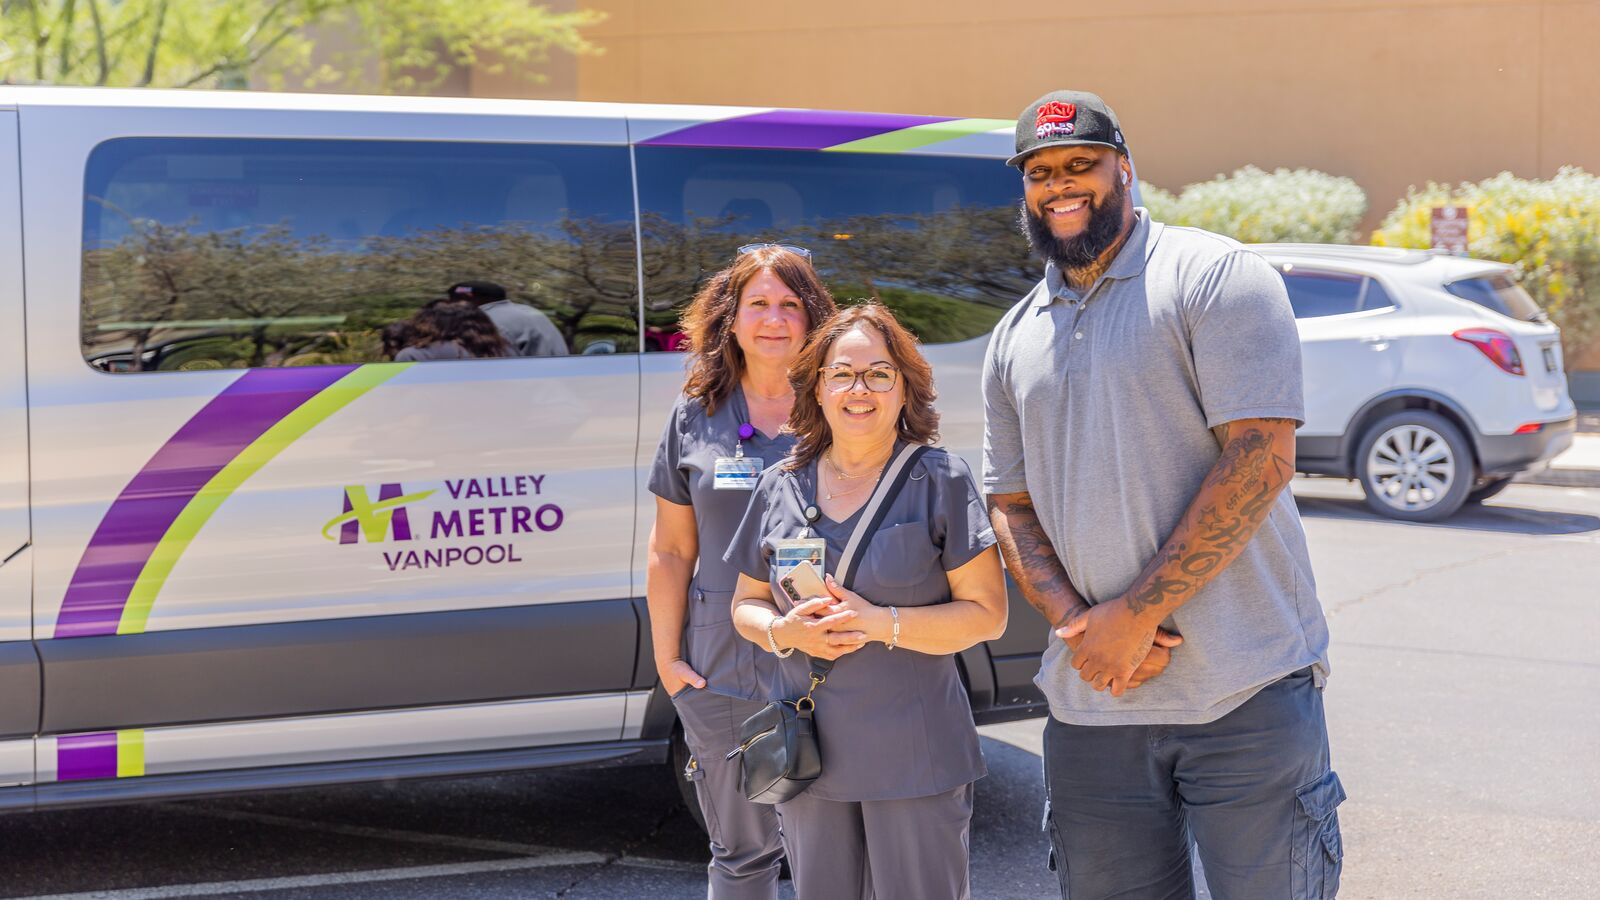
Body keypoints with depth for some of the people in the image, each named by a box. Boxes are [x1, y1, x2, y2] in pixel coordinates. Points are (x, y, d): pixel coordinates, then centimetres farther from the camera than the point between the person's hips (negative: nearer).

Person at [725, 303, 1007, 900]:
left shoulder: (941, 481, -4)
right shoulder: (780, 487, 8)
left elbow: (987, 615, -6)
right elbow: (746, 605, 15)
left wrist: (881, 624, -19)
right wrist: (784, 631, -8)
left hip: (915, 757, -3)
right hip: (808, 756, 4)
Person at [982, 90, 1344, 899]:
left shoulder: (1212, 277, -4)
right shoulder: (1015, 339, 15)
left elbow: (1260, 458, -13)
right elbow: (1010, 507, 15)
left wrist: (1135, 612, -14)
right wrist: (1077, 620, -6)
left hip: (1246, 697, -5)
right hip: (1090, 704, 5)